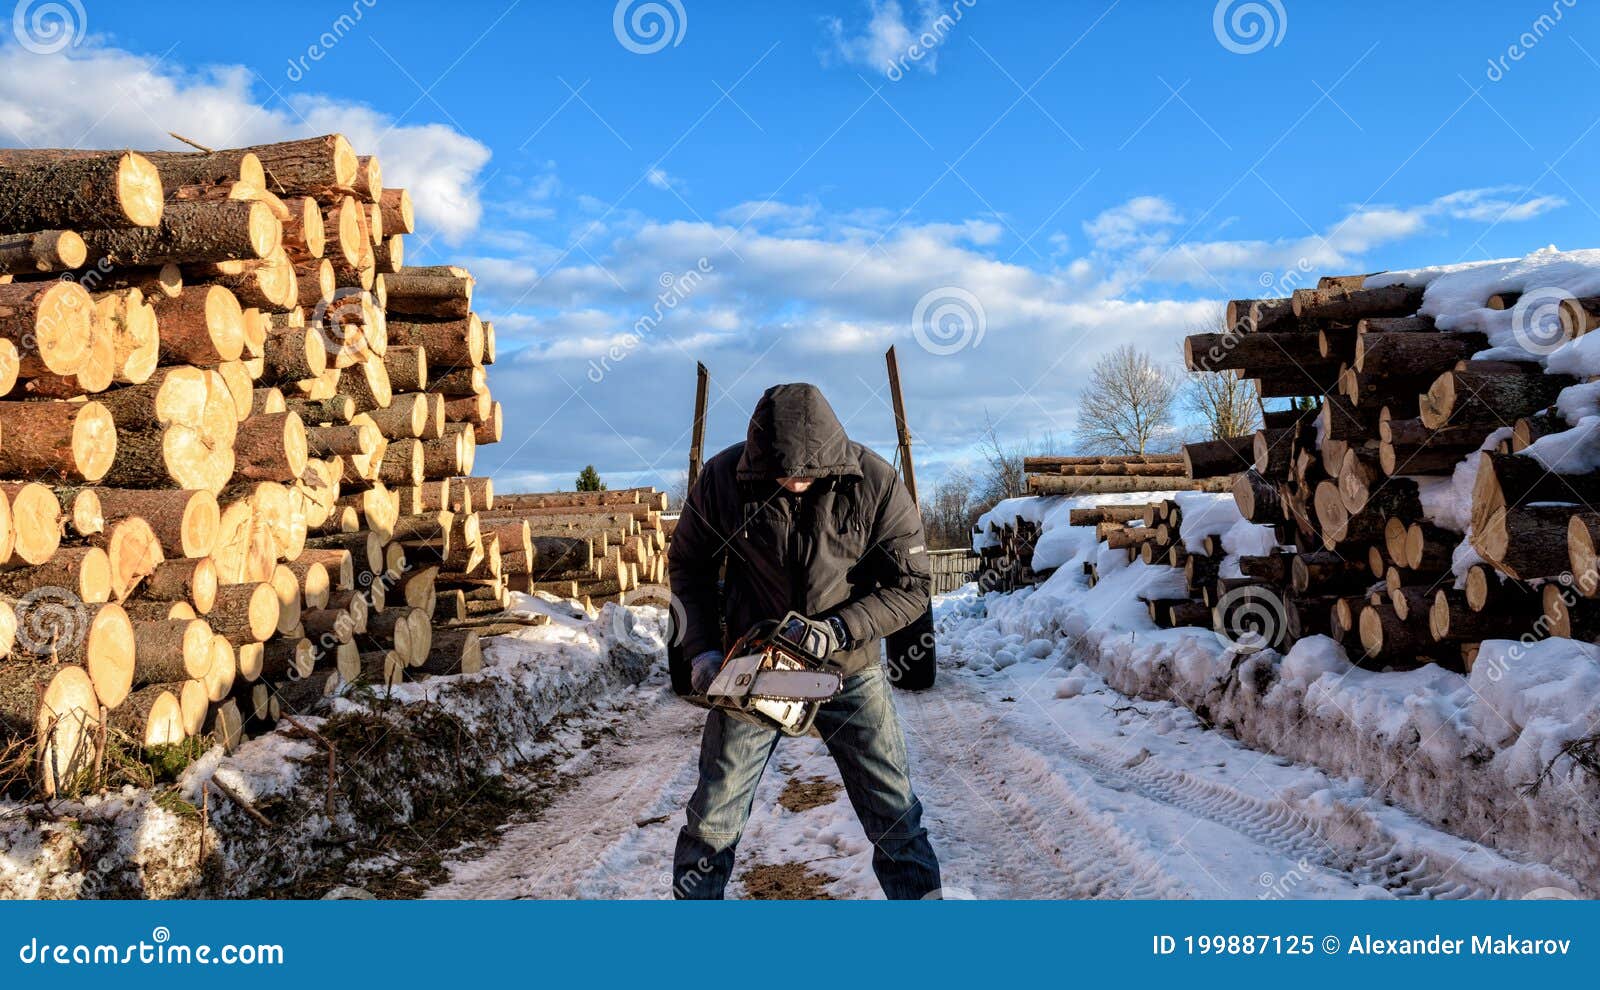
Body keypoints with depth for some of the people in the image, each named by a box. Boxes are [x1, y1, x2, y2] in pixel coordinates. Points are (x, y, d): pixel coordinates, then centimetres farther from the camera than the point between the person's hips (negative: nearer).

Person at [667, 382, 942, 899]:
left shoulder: (876, 483, -17)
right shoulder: (723, 478, -14)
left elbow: (910, 585, -11)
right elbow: (688, 566, 2)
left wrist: (837, 630, -24)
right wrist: (701, 649, -7)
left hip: (848, 668, 0)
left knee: (895, 814, 6)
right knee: (714, 815, 7)